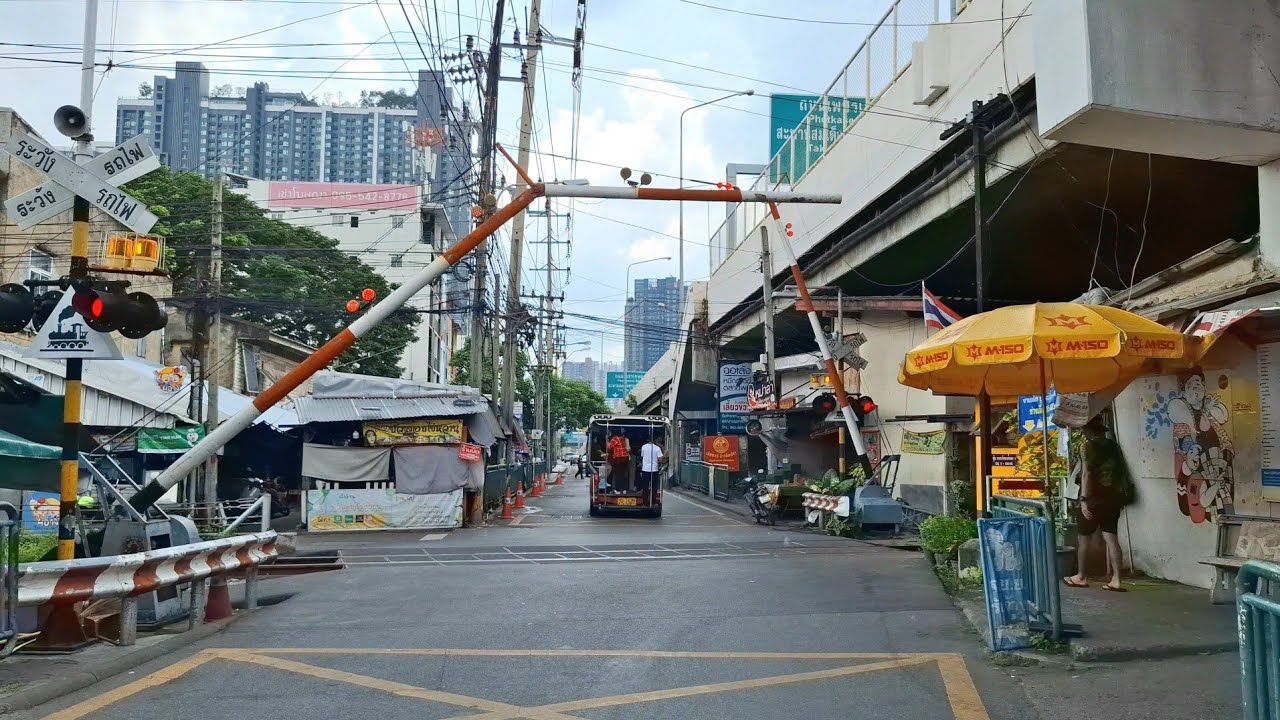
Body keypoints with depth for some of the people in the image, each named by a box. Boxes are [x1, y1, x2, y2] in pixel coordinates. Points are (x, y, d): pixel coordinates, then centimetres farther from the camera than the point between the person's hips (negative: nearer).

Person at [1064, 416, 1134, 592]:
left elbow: (1086, 473, -15)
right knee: (1110, 537, 3)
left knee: (1085, 537, 7)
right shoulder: (1112, 444, 11)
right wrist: (1121, 496, 21)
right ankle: (1115, 579, -3)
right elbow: (1121, 471, 15)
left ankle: (1080, 577, 16)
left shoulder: (1090, 445, -8)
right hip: (1113, 497, 6)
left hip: (1095, 498, -6)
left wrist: (1084, 499, -16)